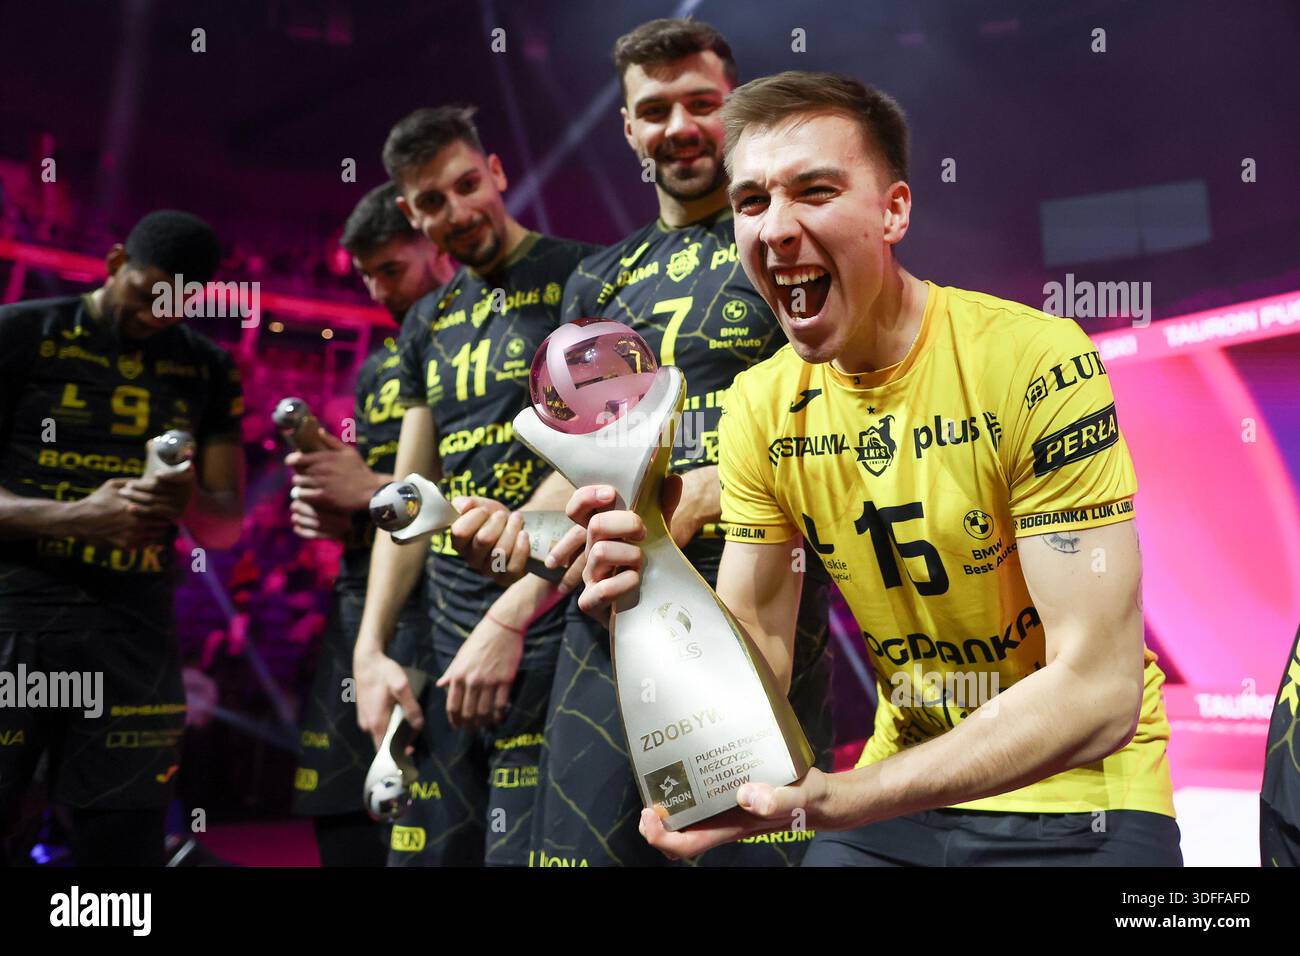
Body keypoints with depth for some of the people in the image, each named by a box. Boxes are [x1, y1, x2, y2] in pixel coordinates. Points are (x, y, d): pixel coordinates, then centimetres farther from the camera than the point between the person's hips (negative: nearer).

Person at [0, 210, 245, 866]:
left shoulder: (207, 370, 12)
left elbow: (228, 522, 11)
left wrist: (187, 501, -12)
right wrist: (73, 517, -19)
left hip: (135, 624, 3)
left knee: (125, 840, 5)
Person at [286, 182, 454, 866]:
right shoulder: (375, 370, 22)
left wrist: (372, 489, -13)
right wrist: (334, 519, 6)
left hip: (429, 602, -8)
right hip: (356, 603, 8)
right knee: (336, 813, 6)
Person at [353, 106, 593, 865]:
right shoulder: (430, 322, 16)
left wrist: (508, 619, -16)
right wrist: (370, 649, 10)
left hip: (545, 626, -7)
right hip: (447, 634, 7)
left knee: (521, 850, -6)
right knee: (426, 850, 11)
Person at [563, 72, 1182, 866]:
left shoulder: (1034, 362, -20)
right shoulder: (762, 407, -3)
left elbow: (1099, 691, -23)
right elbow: (758, 660, -3)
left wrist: (837, 800, -31)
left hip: (1078, 802, -4)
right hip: (902, 789, 4)